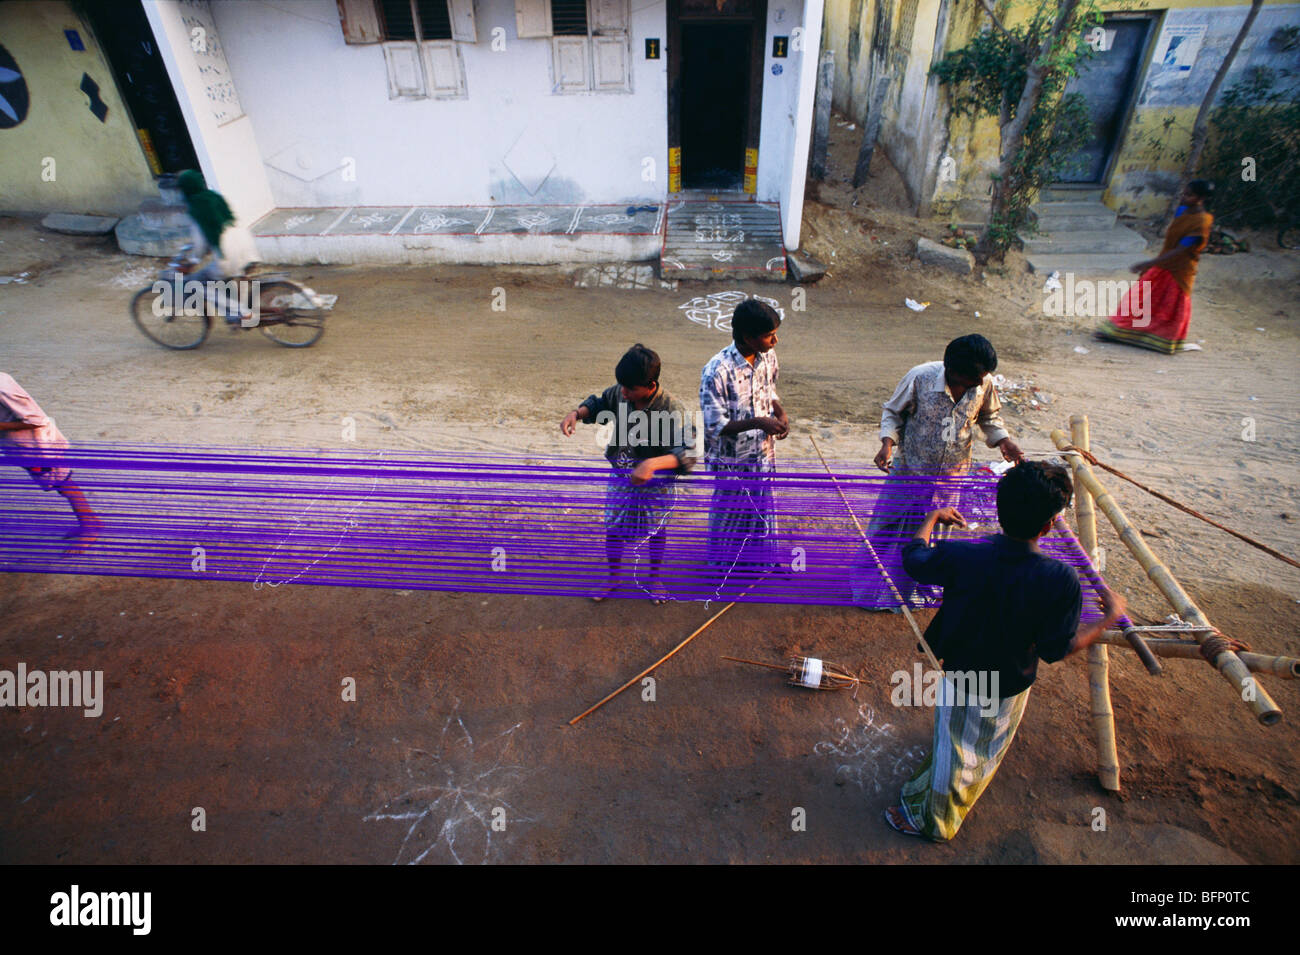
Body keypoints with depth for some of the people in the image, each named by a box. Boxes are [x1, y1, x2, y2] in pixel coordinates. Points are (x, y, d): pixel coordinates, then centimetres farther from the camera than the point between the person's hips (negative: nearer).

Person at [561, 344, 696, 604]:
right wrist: (576, 413, -15)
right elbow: (598, 404, 6)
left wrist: (653, 464, -51)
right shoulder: (619, 394, -15)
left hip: (657, 485, -4)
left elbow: (688, 453, -36)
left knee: (656, 533, 19)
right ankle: (613, 578, 42)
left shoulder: (673, 410, -31)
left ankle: (654, 578, 46)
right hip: (621, 479, 4)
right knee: (613, 529, 16)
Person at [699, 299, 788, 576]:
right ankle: (723, 563, 41)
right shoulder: (717, 371, -28)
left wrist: (780, 413, -8)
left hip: (762, 452, 6)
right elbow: (715, 425, -24)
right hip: (732, 459, -6)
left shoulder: (767, 356, -7)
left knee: (761, 507, 23)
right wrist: (757, 422, -34)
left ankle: (758, 558, 48)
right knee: (730, 511, 15)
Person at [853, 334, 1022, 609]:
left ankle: (903, 590, 34)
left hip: (951, 474, 3)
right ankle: (868, 585, 32)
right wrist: (887, 443, -22)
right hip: (910, 470, -2)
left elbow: (989, 416, 10)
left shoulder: (985, 384, -11)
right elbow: (893, 412, -7)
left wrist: (1003, 440, -6)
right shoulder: (920, 378, -21)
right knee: (886, 525, 9)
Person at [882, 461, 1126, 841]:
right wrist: (1110, 618, -3)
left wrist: (933, 518, 9)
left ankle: (930, 819, 43)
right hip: (1009, 687, 1)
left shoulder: (960, 556, -28)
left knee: (953, 749, 22)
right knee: (984, 754, 28)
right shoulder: (1061, 581, -29)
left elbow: (913, 558, -8)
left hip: (959, 674, 0)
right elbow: (1055, 650, -18)